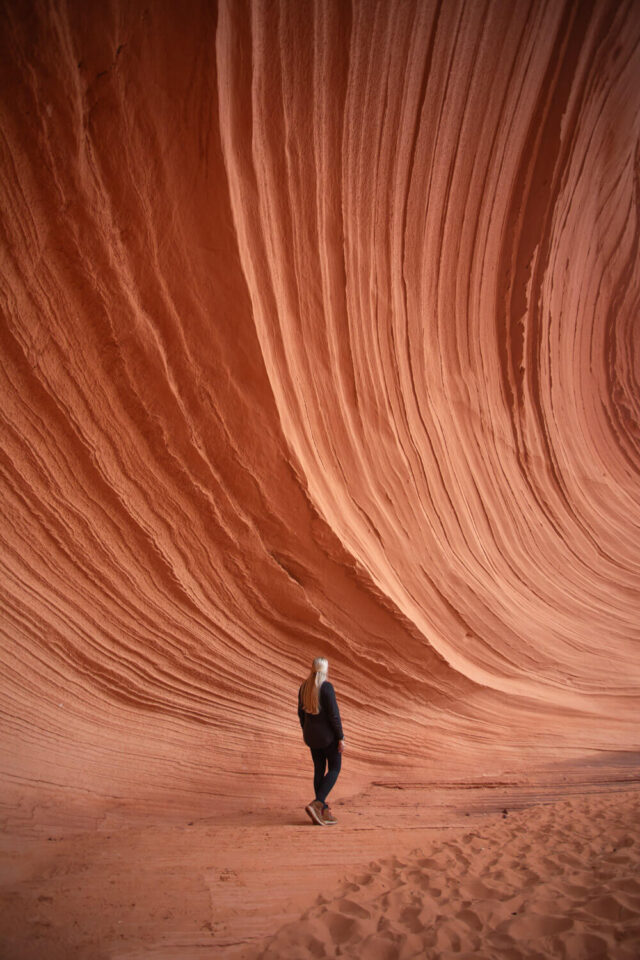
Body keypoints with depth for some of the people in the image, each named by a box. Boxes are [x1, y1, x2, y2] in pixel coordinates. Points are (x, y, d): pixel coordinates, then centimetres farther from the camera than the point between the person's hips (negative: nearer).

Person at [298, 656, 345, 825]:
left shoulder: (304, 686, 0)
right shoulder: (327, 687, -22)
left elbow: (301, 712, 9)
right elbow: (334, 714, -20)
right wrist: (341, 738, -12)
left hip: (311, 733, 7)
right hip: (328, 734, -7)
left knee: (319, 770, 15)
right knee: (334, 769, 9)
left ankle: (324, 812, 18)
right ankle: (315, 804, -5)